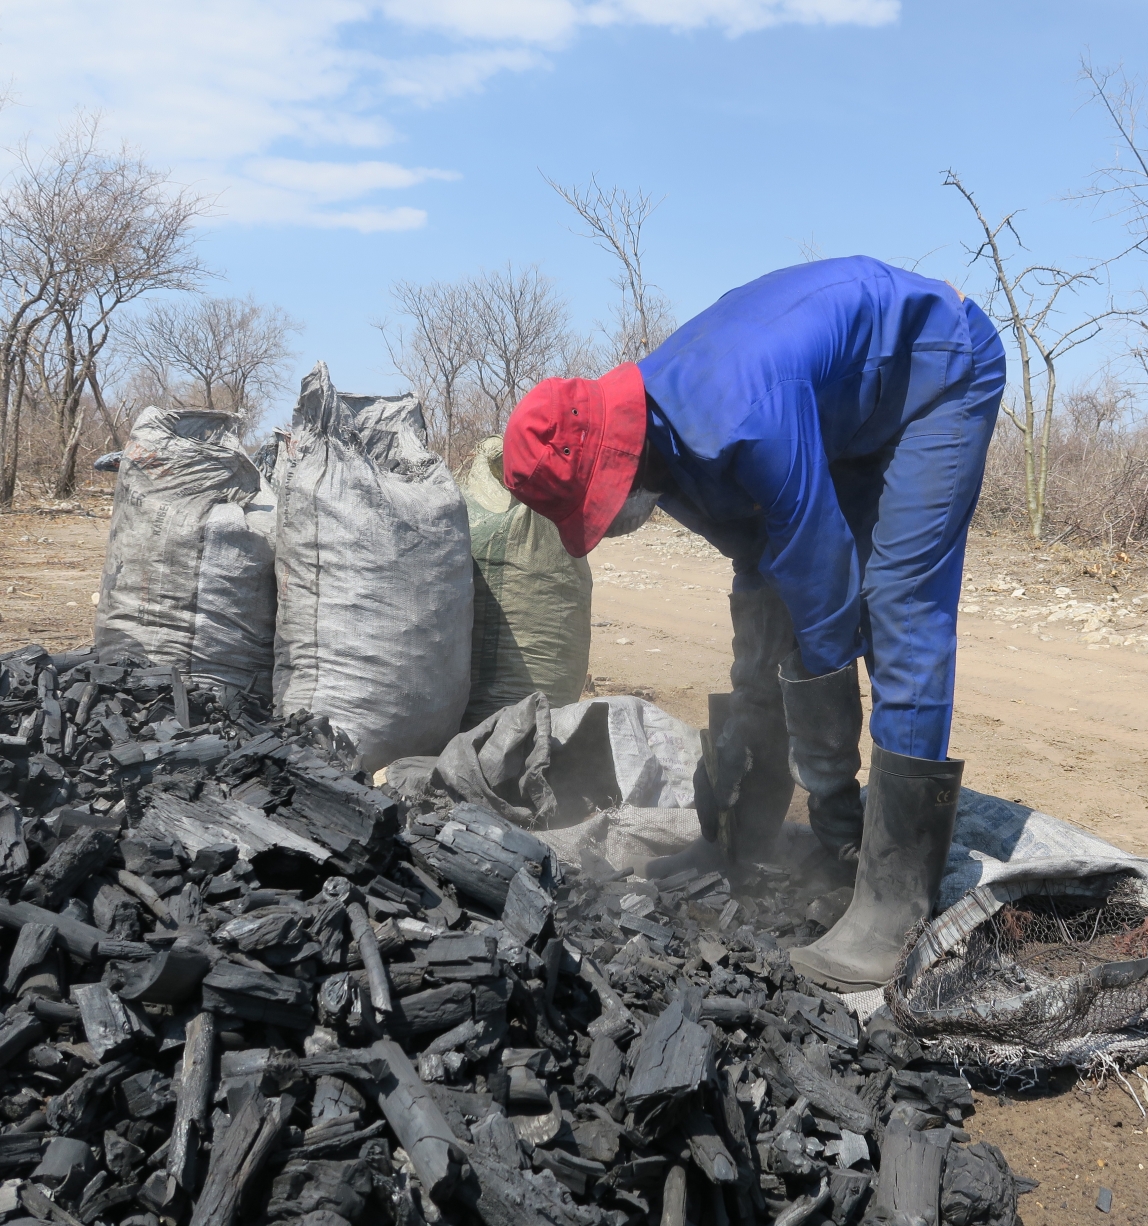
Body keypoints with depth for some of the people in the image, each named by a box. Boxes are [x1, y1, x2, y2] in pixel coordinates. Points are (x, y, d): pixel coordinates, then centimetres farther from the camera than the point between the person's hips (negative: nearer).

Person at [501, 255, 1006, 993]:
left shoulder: (745, 428, -40)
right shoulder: (661, 434, -12)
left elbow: (823, 603, -34)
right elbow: (763, 576, -3)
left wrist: (830, 790, -23)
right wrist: (744, 747, 1)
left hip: (945, 370, -8)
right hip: (851, 408, 8)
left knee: (900, 607, -19)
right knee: (769, 587, 3)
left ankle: (897, 898, -16)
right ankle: (744, 838, 14)